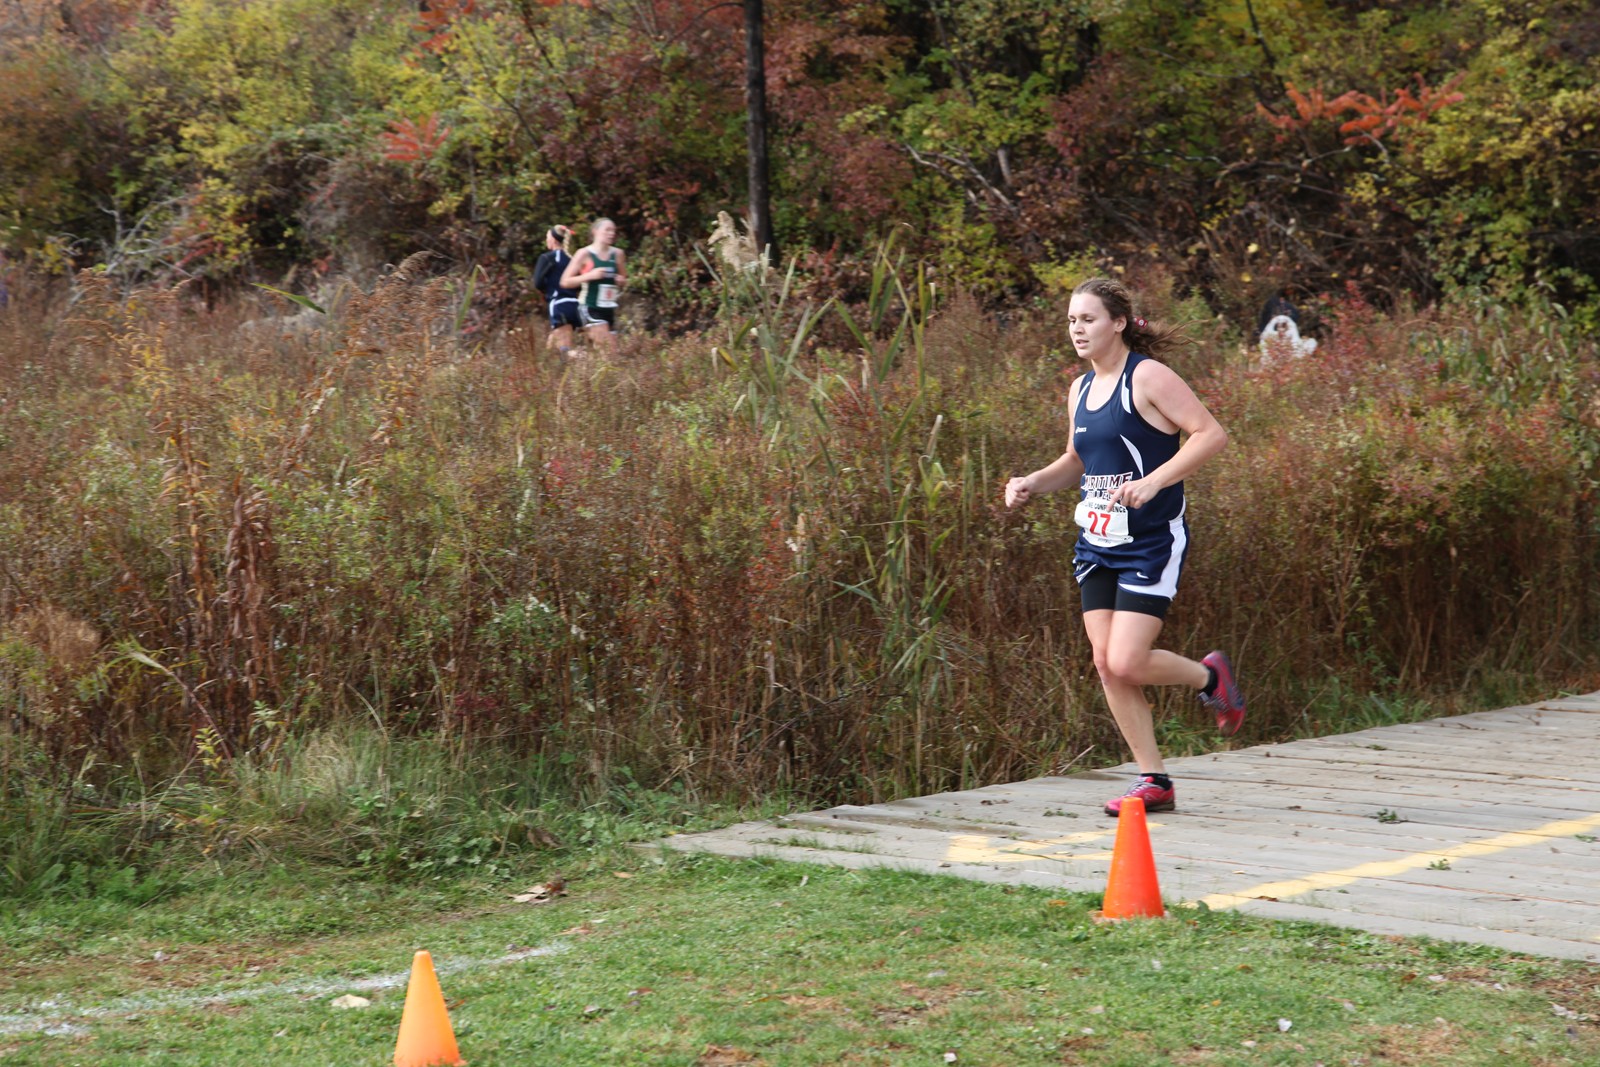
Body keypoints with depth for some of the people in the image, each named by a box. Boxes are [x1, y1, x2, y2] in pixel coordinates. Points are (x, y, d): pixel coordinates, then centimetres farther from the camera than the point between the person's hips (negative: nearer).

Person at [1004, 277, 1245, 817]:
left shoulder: (1148, 377, -11)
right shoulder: (1081, 390, 12)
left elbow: (1212, 434, -17)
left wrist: (1153, 482, -25)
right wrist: (1031, 483, 7)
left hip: (1151, 543, -8)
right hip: (1097, 545, 8)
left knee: (1127, 663, -14)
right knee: (1106, 664, 3)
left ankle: (1210, 676, 17)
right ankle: (1153, 781, 12)